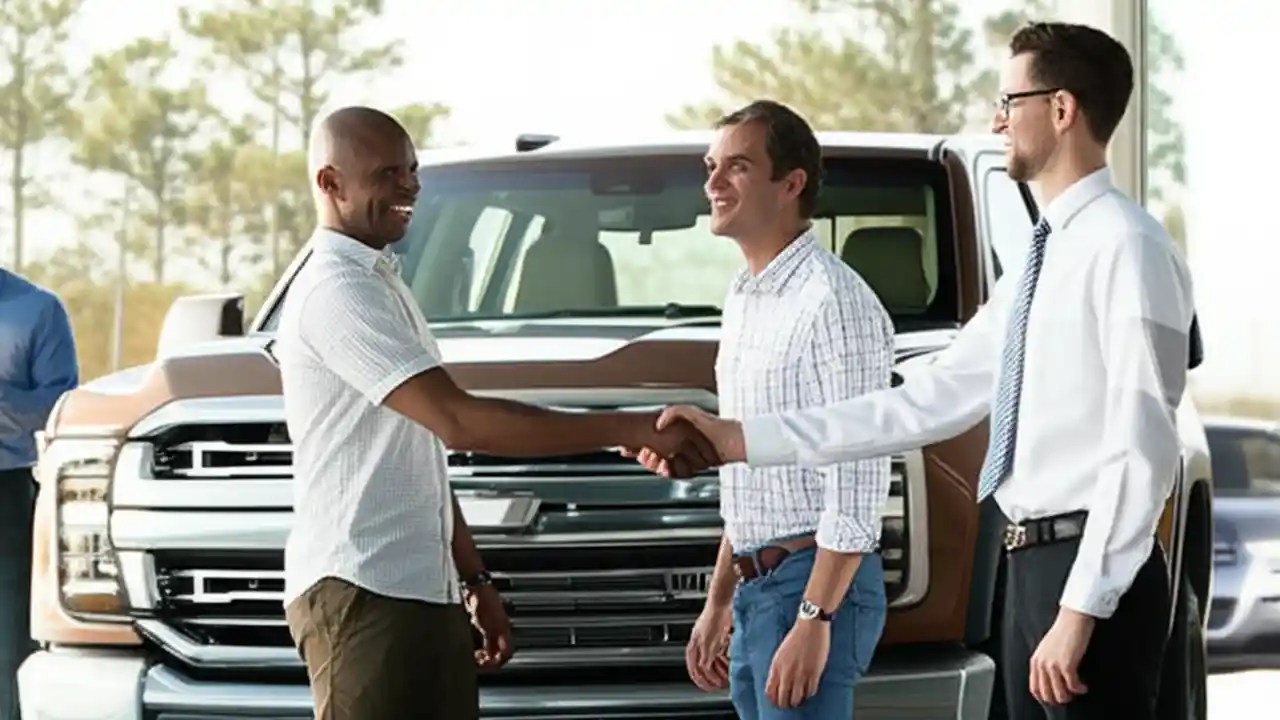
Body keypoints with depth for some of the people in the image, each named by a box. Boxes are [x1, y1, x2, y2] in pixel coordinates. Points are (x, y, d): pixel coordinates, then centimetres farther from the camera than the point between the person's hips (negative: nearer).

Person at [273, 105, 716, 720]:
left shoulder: (382, 287, 20)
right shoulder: (335, 292, -13)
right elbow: (457, 421, -23)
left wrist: (474, 581, 20)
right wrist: (628, 430, -24)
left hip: (427, 593, 10)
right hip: (360, 596, -10)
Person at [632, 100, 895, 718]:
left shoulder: (833, 301, -13)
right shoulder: (744, 300, 16)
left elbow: (856, 482, -19)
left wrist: (813, 618, -23)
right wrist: (719, 603, 21)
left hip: (813, 583, -9)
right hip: (757, 587, 9)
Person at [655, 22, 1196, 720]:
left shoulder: (1125, 248, -12)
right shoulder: (1041, 261, 17)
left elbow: (1141, 447, -18)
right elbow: (928, 403, 15)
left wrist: (1080, 609, -22)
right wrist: (743, 439, 10)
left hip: (1093, 572, -9)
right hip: (1033, 567, 9)